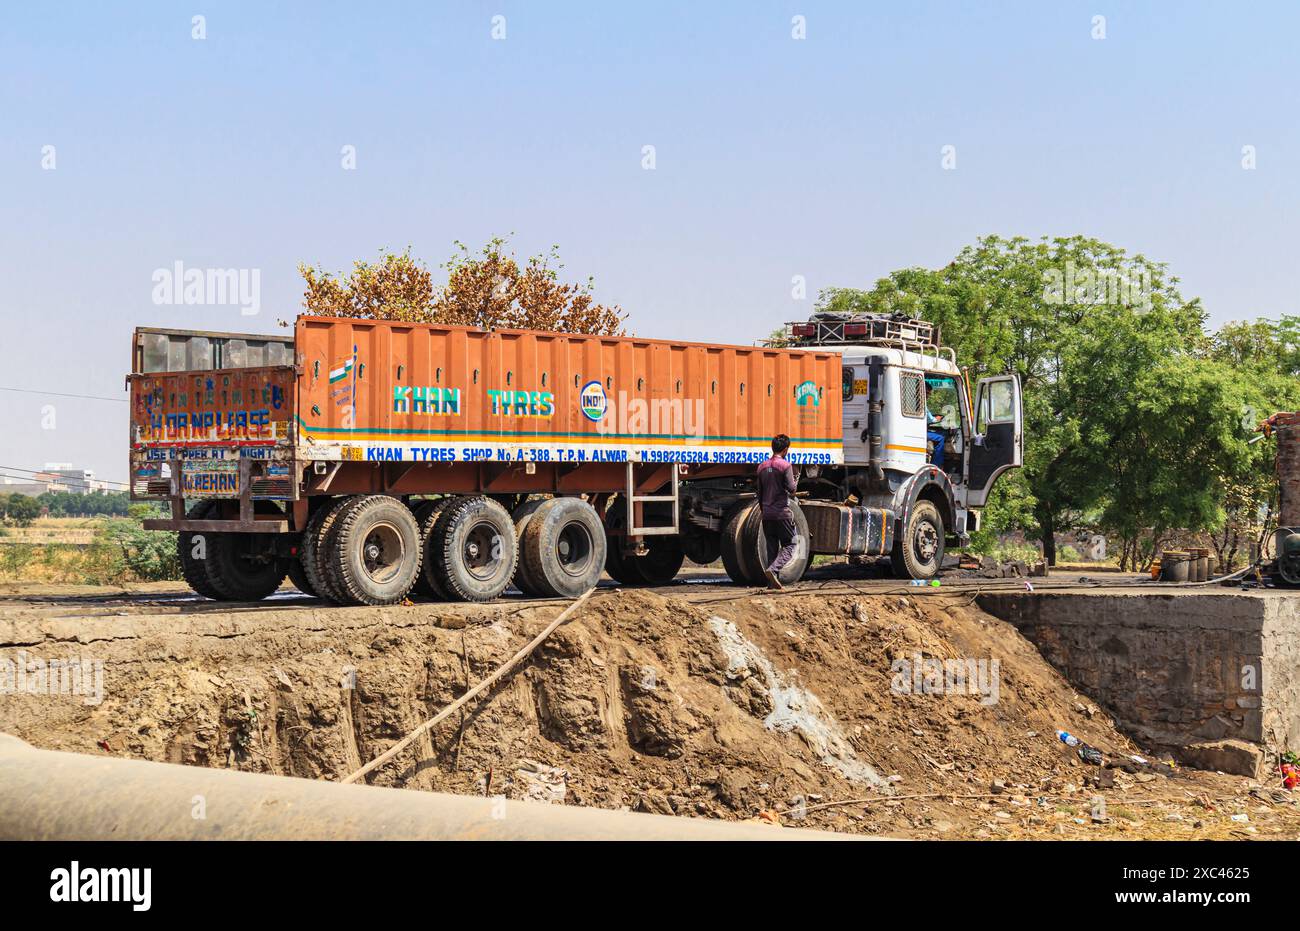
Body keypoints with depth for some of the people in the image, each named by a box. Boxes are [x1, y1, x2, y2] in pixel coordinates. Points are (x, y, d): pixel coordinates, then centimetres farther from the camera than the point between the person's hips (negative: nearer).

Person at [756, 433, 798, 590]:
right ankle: (773, 569, -21)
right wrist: (794, 482, 7)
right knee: (788, 546, 2)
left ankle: (773, 582, 5)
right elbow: (791, 489, -15)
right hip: (782, 512, -6)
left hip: (767, 513, 6)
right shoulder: (785, 465, -8)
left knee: (772, 548, 10)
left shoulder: (762, 466, 11)